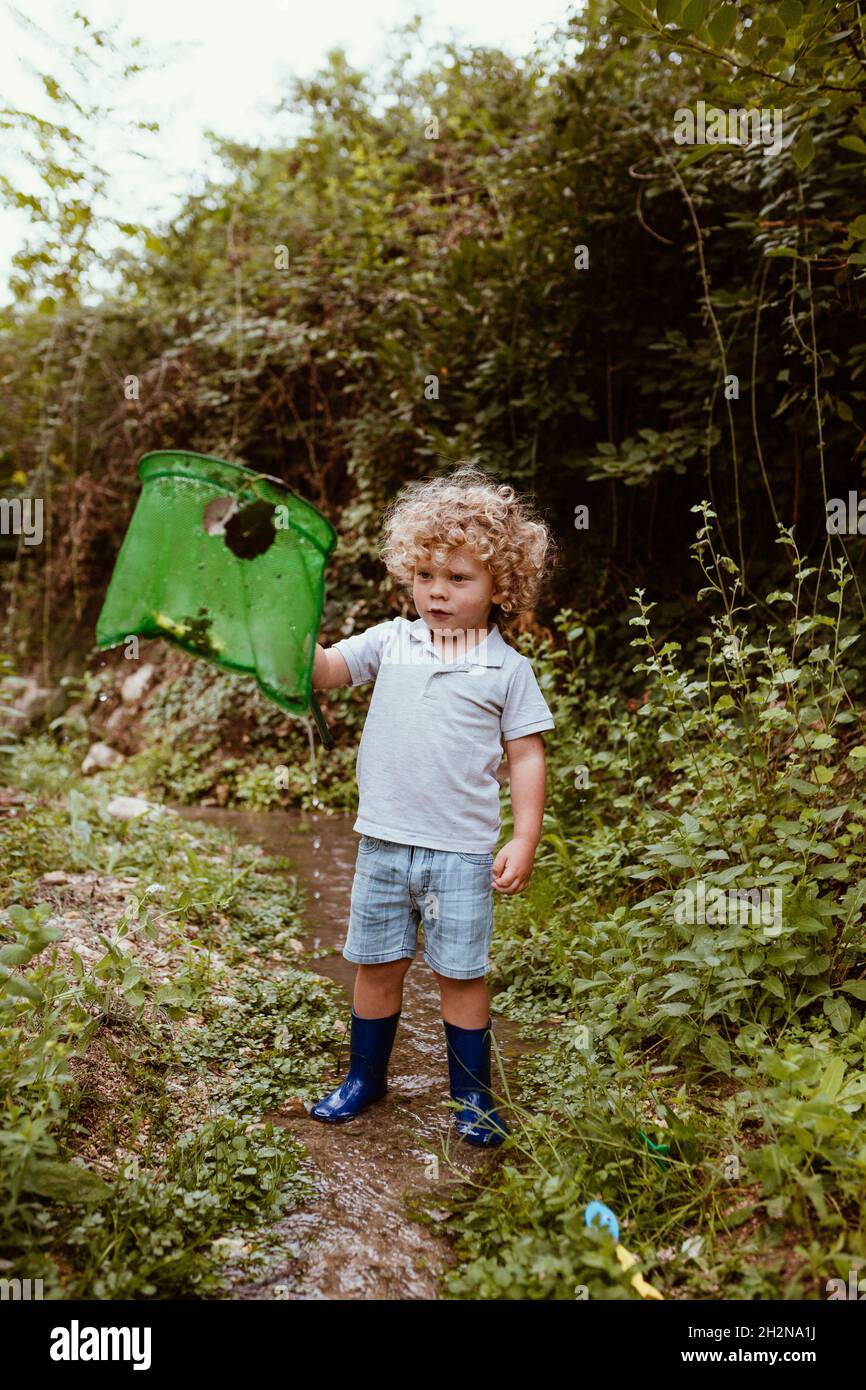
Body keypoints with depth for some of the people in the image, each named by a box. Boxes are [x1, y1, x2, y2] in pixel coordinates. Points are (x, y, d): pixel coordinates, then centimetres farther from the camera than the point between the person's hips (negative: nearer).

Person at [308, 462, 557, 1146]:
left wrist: (525, 840, -6)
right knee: (377, 965, 15)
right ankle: (365, 1077, 36)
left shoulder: (508, 668, -3)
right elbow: (321, 671, -2)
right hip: (384, 841, 3)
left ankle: (472, 1094, 29)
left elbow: (527, 755, -1)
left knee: (462, 974, 9)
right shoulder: (391, 641, 4)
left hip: (463, 851, -2)